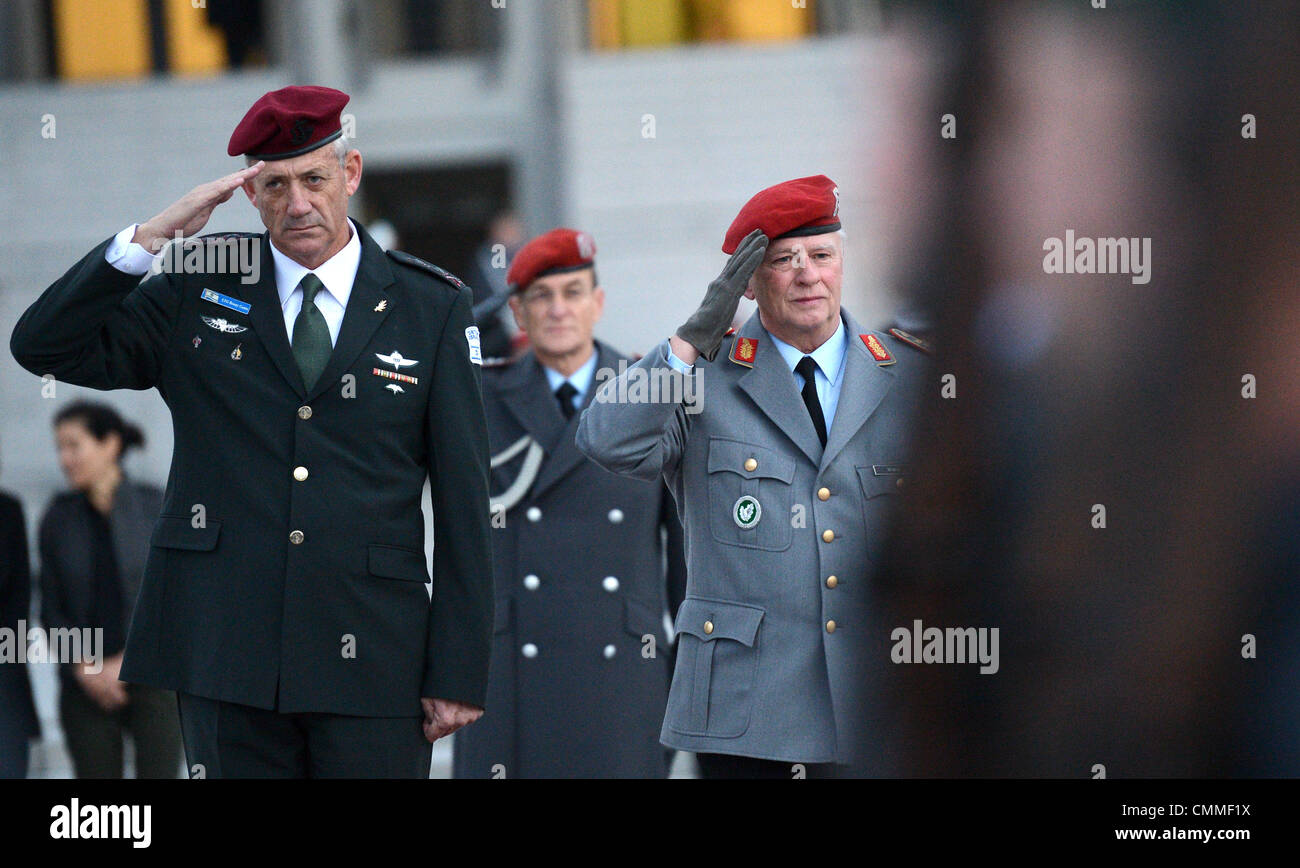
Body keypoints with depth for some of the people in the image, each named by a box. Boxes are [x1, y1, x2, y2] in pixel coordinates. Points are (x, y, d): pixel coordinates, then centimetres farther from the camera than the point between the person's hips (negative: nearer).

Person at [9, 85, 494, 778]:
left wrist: (458, 674, -1)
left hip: (370, 667, -1)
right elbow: (43, 347, 2)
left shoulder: (431, 307, 7)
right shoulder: (197, 291, 10)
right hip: (226, 654, 1)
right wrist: (152, 236, -9)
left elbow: (463, 503, 5)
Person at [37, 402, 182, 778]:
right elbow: (52, 609, 7)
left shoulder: (157, 508, -3)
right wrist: (84, 669, -7)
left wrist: (126, 662, -11)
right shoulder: (59, 518, 4)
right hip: (87, 690, 2)